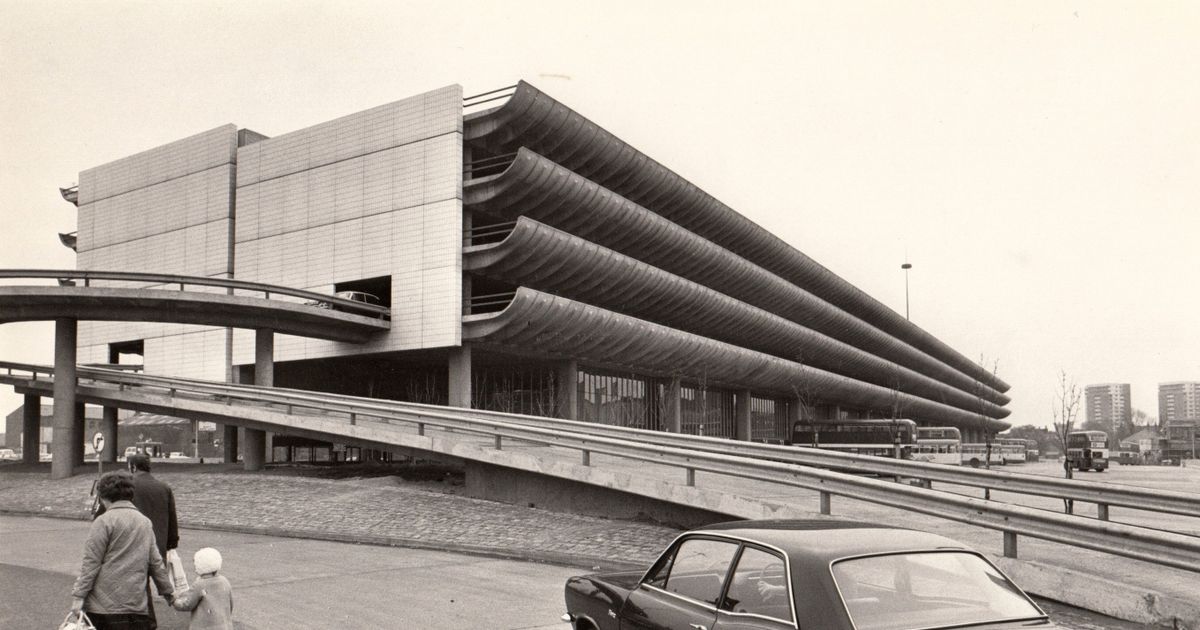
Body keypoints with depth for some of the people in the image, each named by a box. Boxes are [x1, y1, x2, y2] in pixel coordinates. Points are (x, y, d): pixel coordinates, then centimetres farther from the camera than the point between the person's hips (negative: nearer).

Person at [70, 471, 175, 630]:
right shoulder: (145, 522, 11)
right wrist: (169, 592, 21)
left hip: (105, 604, -4)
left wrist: (79, 595, -7)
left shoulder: (104, 521, -6)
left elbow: (91, 562, -10)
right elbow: (156, 562, 13)